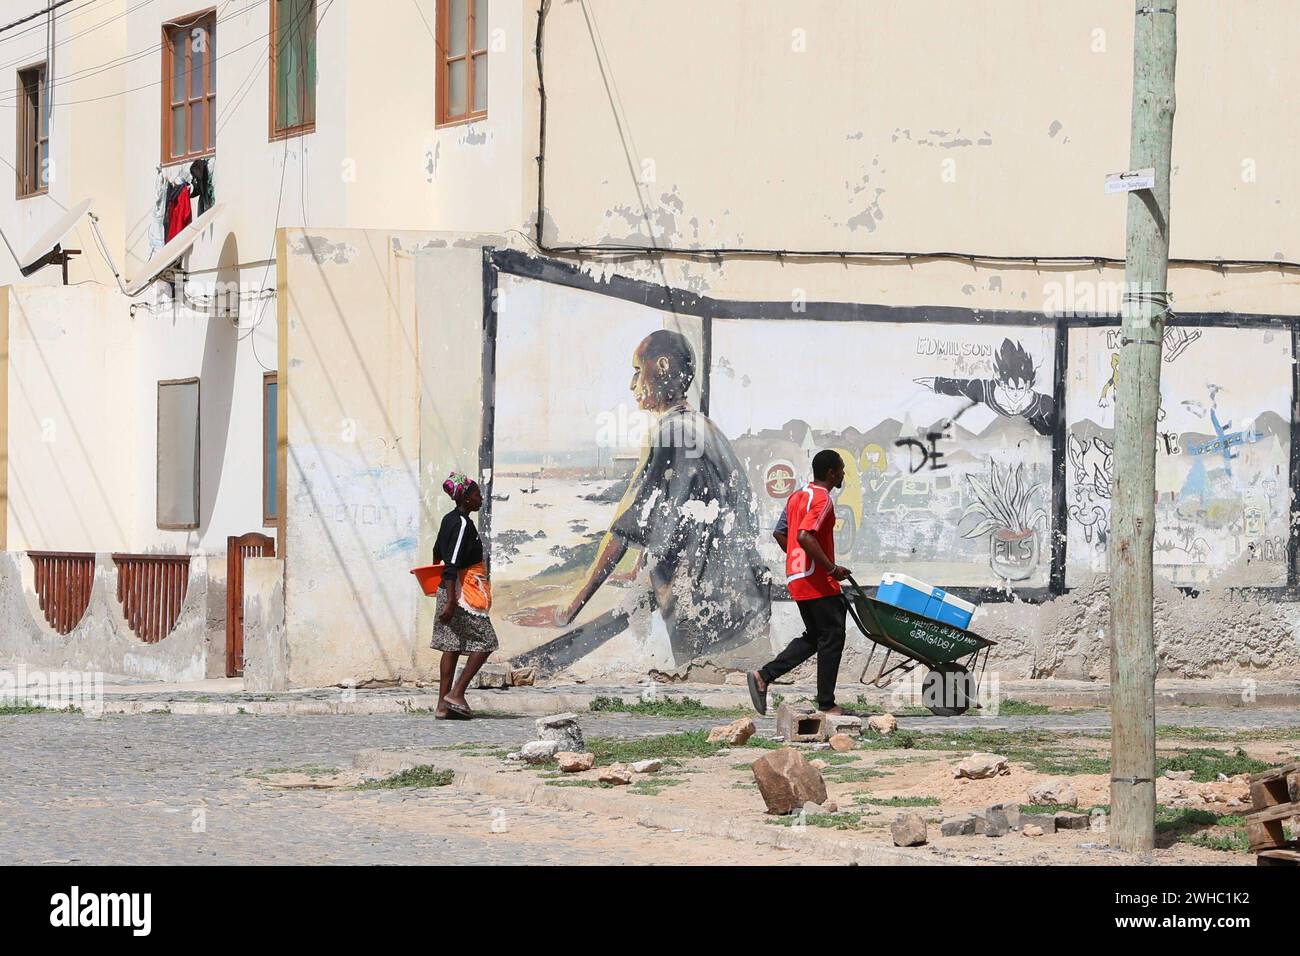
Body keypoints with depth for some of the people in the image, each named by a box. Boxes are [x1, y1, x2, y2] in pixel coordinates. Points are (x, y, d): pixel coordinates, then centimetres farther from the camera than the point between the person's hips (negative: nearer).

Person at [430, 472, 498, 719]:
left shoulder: (449, 519, 11)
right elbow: (452, 565, -22)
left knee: (452, 647, 8)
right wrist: (451, 601, -25)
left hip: (450, 590, 9)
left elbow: (438, 552, 28)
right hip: (463, 591, -9)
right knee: (485, 642, -2)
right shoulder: (462, 523, -17)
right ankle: (456, 694, -5)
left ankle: (443, 704, 6)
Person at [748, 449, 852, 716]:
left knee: (813, 637, 17)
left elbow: (780, 533, 19)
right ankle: (826, 704, 4)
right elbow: (805, 536, -28)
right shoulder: (822, 500, -15)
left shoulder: (797, 496, 14)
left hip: (796, 578, 9)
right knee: (831, 639, 0)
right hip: (818, 582, -9)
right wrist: (832, 568, -22)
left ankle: (763, 676, 7)